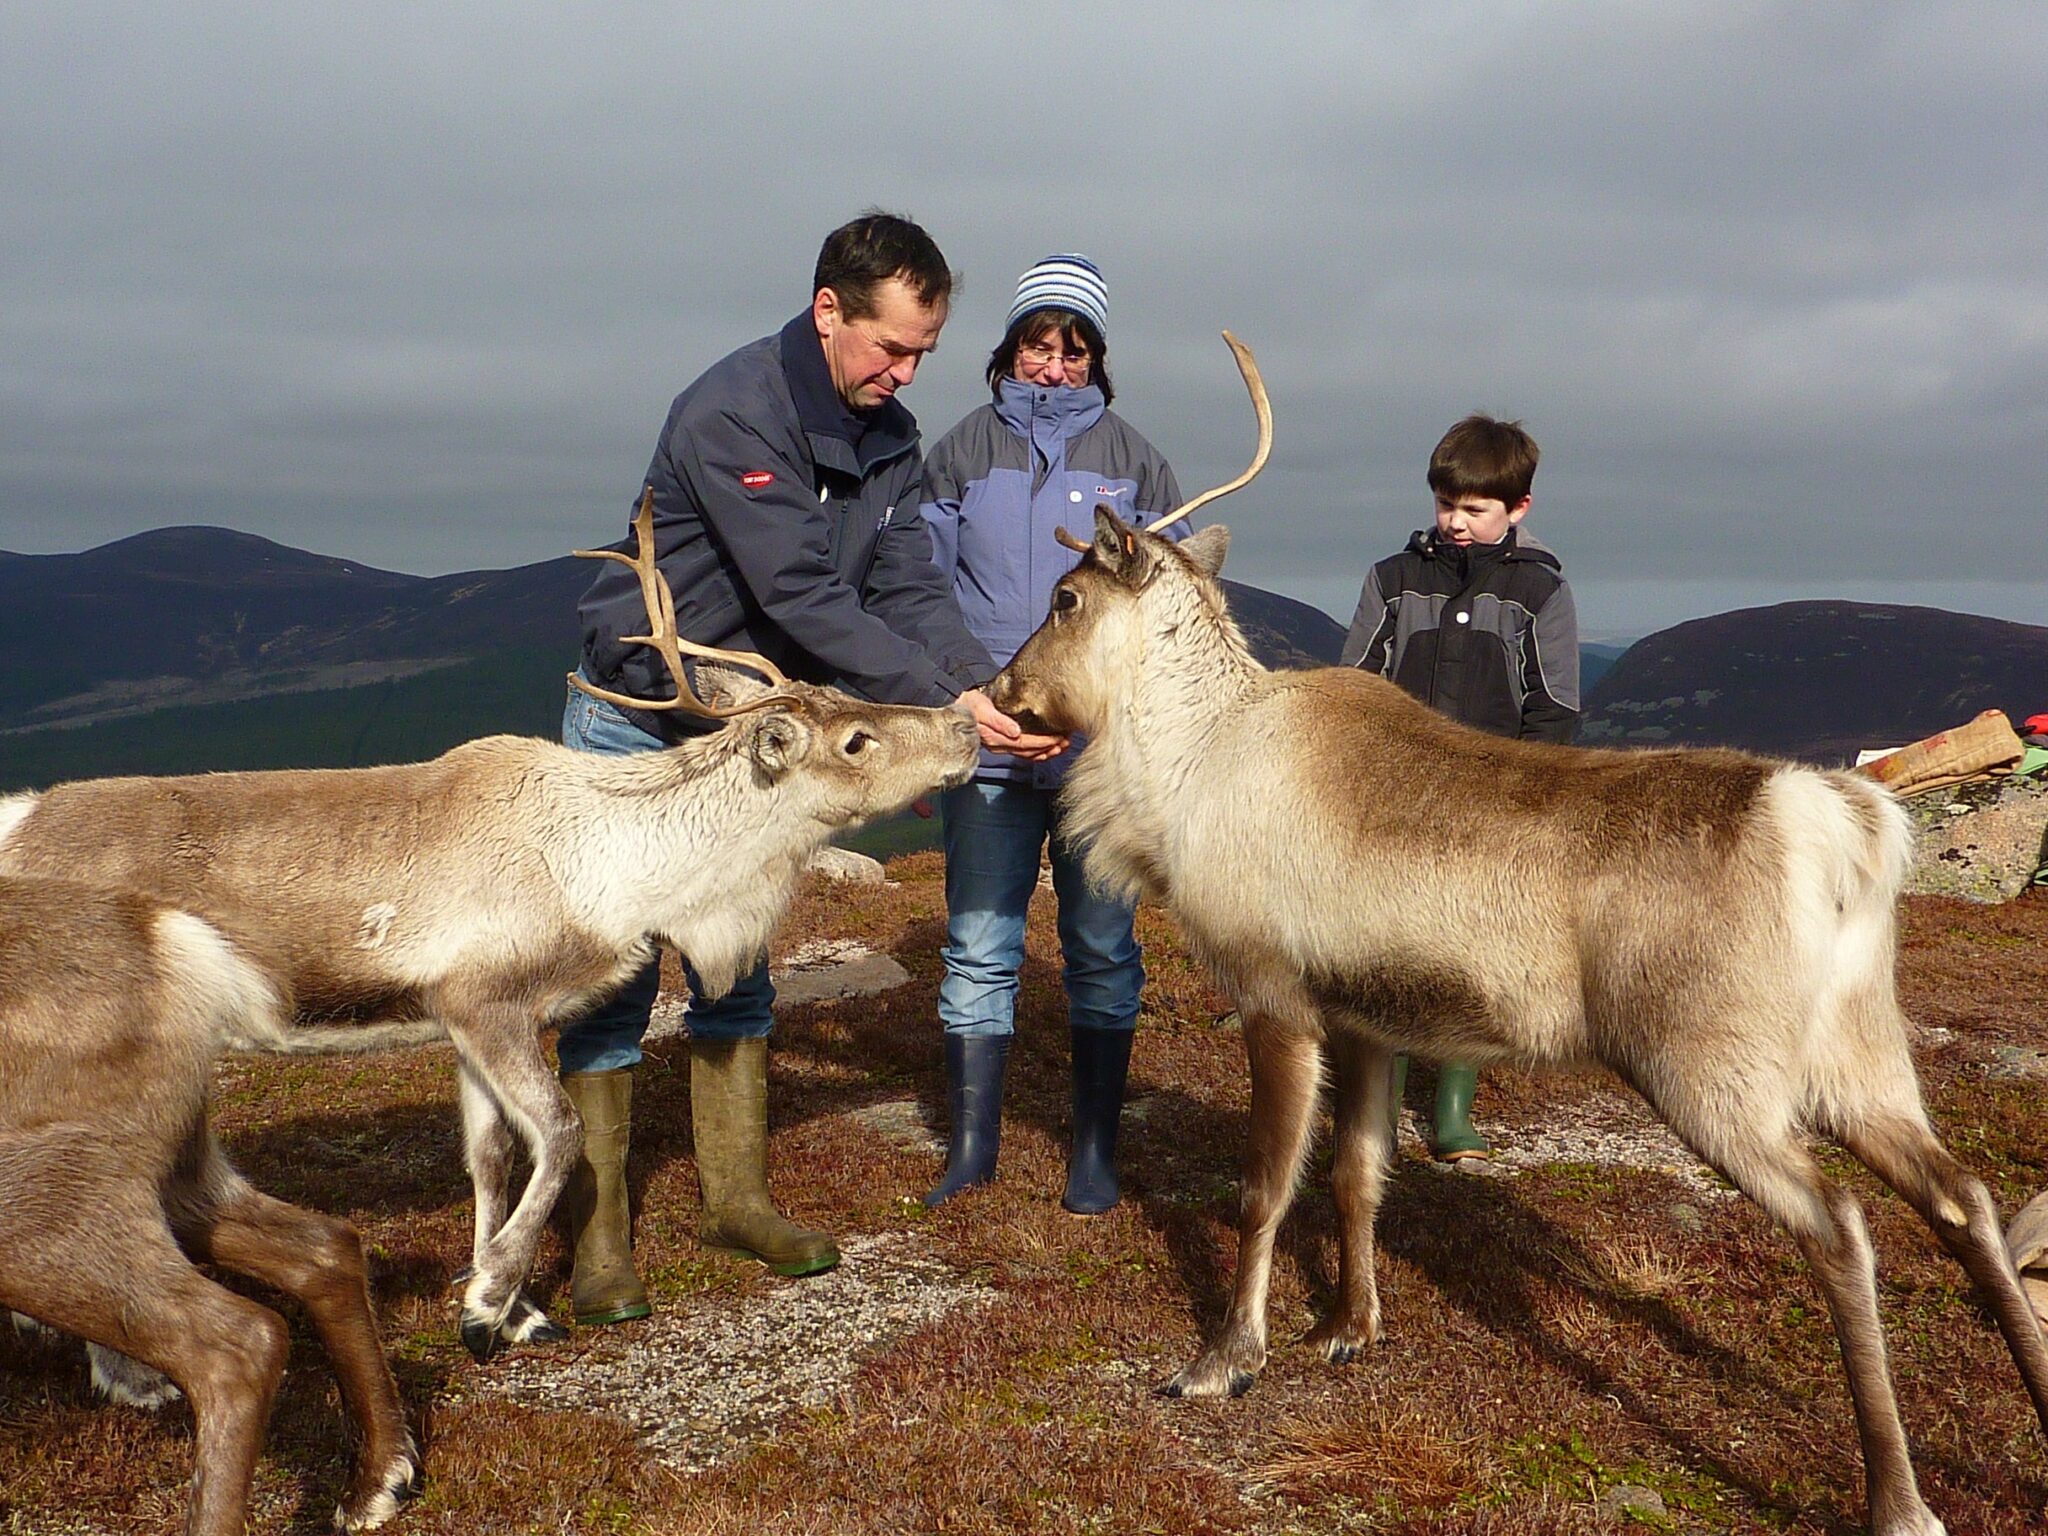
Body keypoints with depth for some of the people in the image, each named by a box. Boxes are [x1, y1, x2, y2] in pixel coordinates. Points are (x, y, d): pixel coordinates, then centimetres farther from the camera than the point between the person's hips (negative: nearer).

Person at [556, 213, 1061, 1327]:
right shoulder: (731, 416, -27)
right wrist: (942, 704, -34)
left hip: (746, 731, 7)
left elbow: (907, 588, -7)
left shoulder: (888, 437, -2)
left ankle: (736, 1199, 24)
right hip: (637, 722, -7)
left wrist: (990, 689, -24)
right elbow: (805, 602, -32)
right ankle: (597, 1235, 6)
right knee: (613, 972, -3)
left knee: (738, 965, 12)